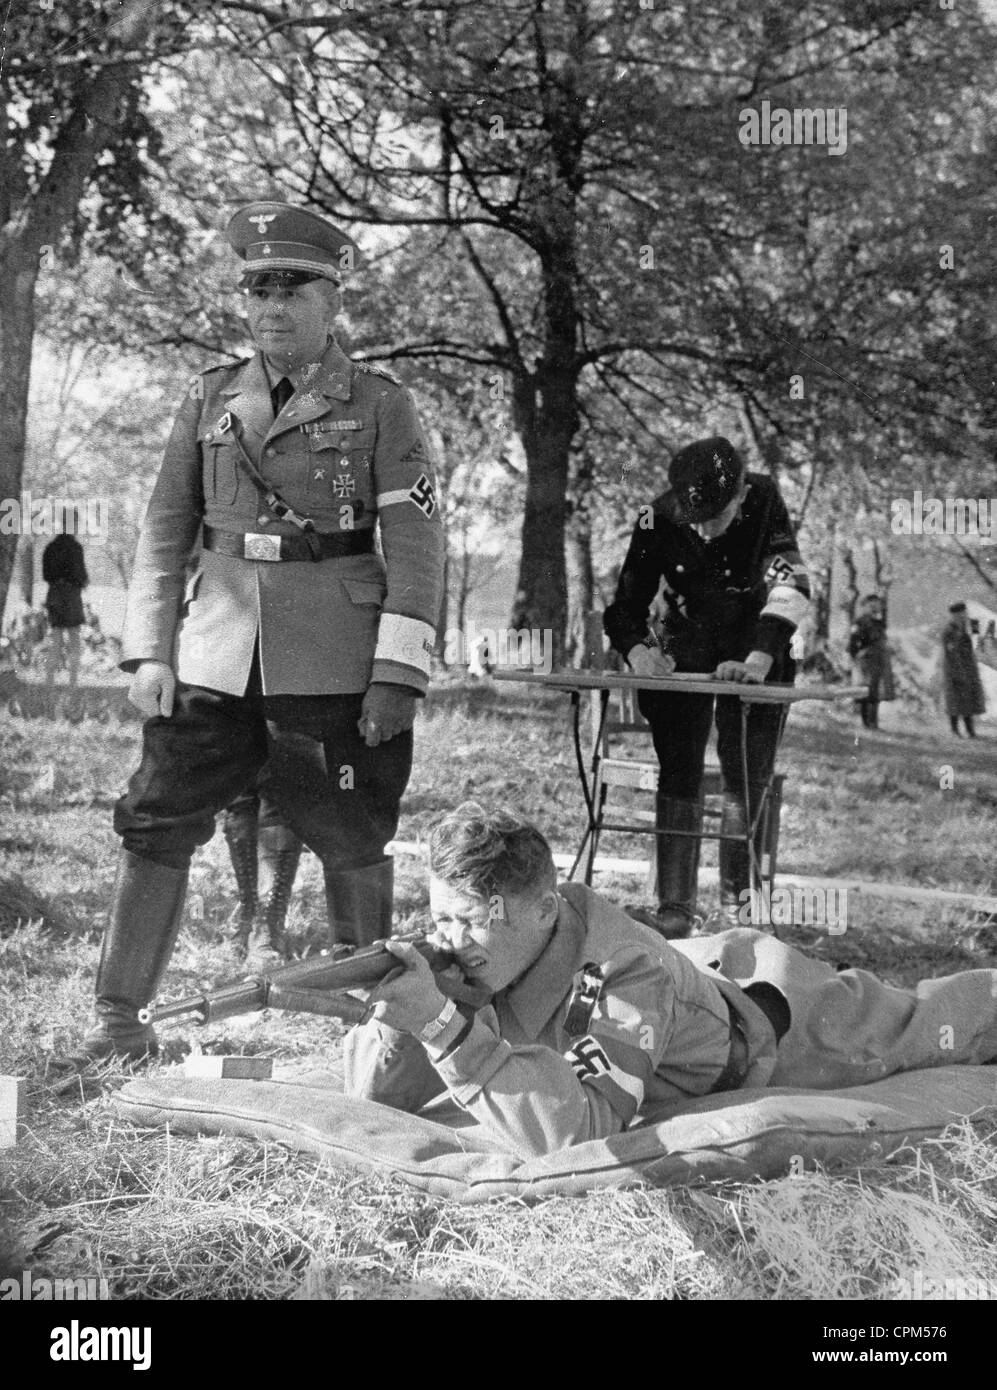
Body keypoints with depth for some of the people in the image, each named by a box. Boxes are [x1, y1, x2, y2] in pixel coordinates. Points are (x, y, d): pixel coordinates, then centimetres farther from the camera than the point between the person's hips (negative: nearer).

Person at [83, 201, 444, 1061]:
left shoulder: (380, 404, 0)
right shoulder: (211, 399, 10)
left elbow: (415, 543, -5)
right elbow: (166, 529, 12)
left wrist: (399, 671, -11)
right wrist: (149, 652, 4)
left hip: (335, 665, -3)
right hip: (215, 656, 3)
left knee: (352, 839, 6)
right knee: (158, 823, -1)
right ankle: (120, 1014, 9)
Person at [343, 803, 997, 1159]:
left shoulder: (623, 972, -46)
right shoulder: (472, 961, -28)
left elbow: (576, 1131, -55)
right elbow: (377, 1096, -24)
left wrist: (446, 1026, -62)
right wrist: (395, 1018, -46)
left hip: (768, 1011, -4)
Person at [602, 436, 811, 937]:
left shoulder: (764, 502, -25)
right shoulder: (658, 520, -20)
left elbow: (791, 585, -36)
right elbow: (625, 606, -15)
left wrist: (759, 661, -49)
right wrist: (637, 650, -37)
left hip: (756, 650, -2)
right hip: (687, 647, 2)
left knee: (746, 777, -9)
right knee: (677, 769, -9)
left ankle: (737, 908, -2)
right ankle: (676, 907, -11)